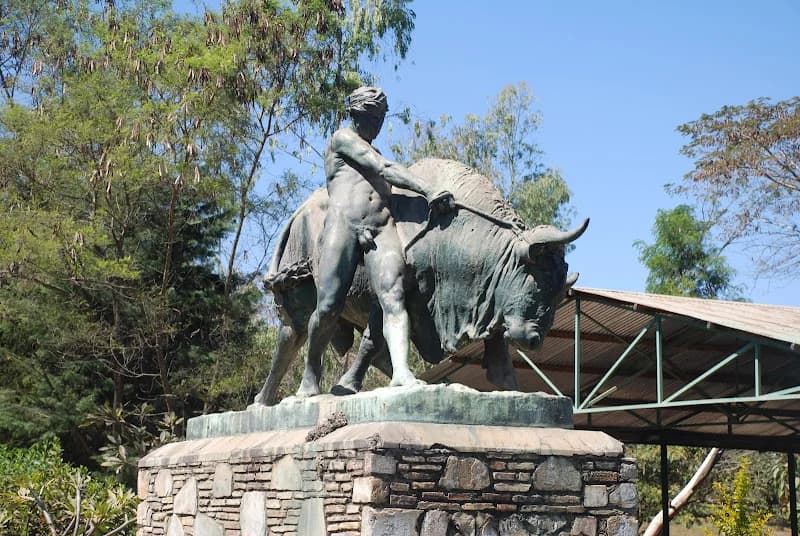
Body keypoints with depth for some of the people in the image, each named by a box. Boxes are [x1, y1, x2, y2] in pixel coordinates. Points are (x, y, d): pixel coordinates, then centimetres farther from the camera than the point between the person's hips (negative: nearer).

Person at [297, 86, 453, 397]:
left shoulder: (375, 156, 37)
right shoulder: (342, 138, 15)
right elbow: (384, 169, 3)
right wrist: (428, 191, -5)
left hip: (382, 228, 5)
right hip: (343, 222, -5)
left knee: (393, 298, -21)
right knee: (329, 306, -15)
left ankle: (401, 371, -38)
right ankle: (311, 370, 8)